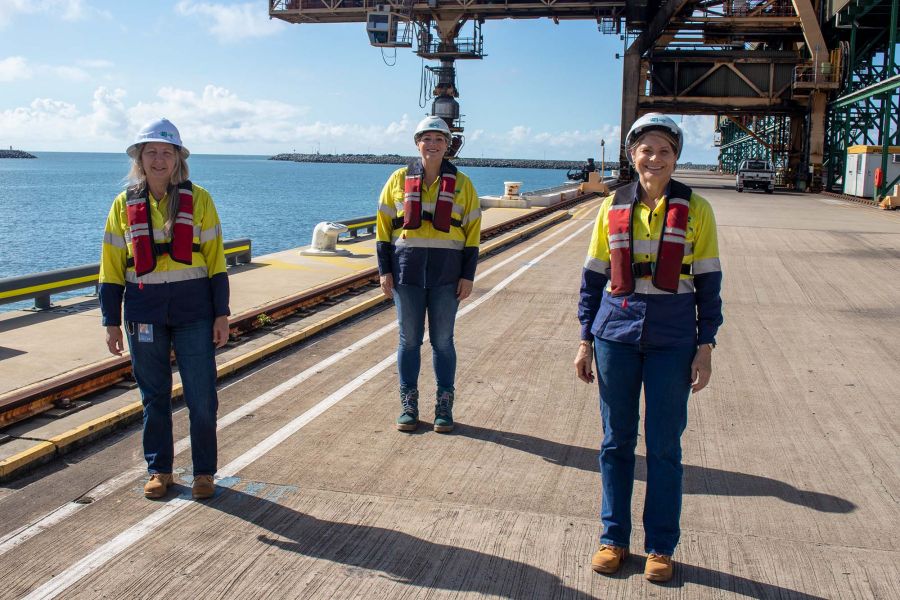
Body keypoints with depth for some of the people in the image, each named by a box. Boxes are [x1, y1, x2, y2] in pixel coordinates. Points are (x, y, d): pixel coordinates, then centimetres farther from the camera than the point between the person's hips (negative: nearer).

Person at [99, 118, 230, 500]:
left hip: (193, 311, -1)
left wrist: (221, 314, -3)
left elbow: (216, 260, 1)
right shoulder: (125, 204, 5)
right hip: (144, 314, 2)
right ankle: (159, 469, 26)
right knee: (154, 396, 11)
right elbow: (112, 268, 7)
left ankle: (204, 472, 18)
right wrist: (111, 322, 4)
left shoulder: (198, 199, 1)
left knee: (202, 397, 1)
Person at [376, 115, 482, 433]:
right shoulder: (399, 179, 5)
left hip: (446, 272, 0)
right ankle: (408, 404, 18)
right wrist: (384, 270, -1)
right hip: (407, 270, 1)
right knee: (409, 339, 7)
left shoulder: (462, 184, 4)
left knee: (442, 340, 6)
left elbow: (473, 231, 3)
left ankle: (444, 406, 17)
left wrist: (468, 275, -3)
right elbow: (383, 226, 6)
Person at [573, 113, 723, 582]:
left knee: (664, 446, 6)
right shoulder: (613, 208, 4)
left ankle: (660, 547, 21)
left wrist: (705, 347, -3)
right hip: (616, 334, 2)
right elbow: (593, 278, 8)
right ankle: (614, 538, 24)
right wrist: (586, 341, 5)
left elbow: (708, 283, 1)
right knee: (616, 441, 10)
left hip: (672, 340, -1)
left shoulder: (695, 210, 0)